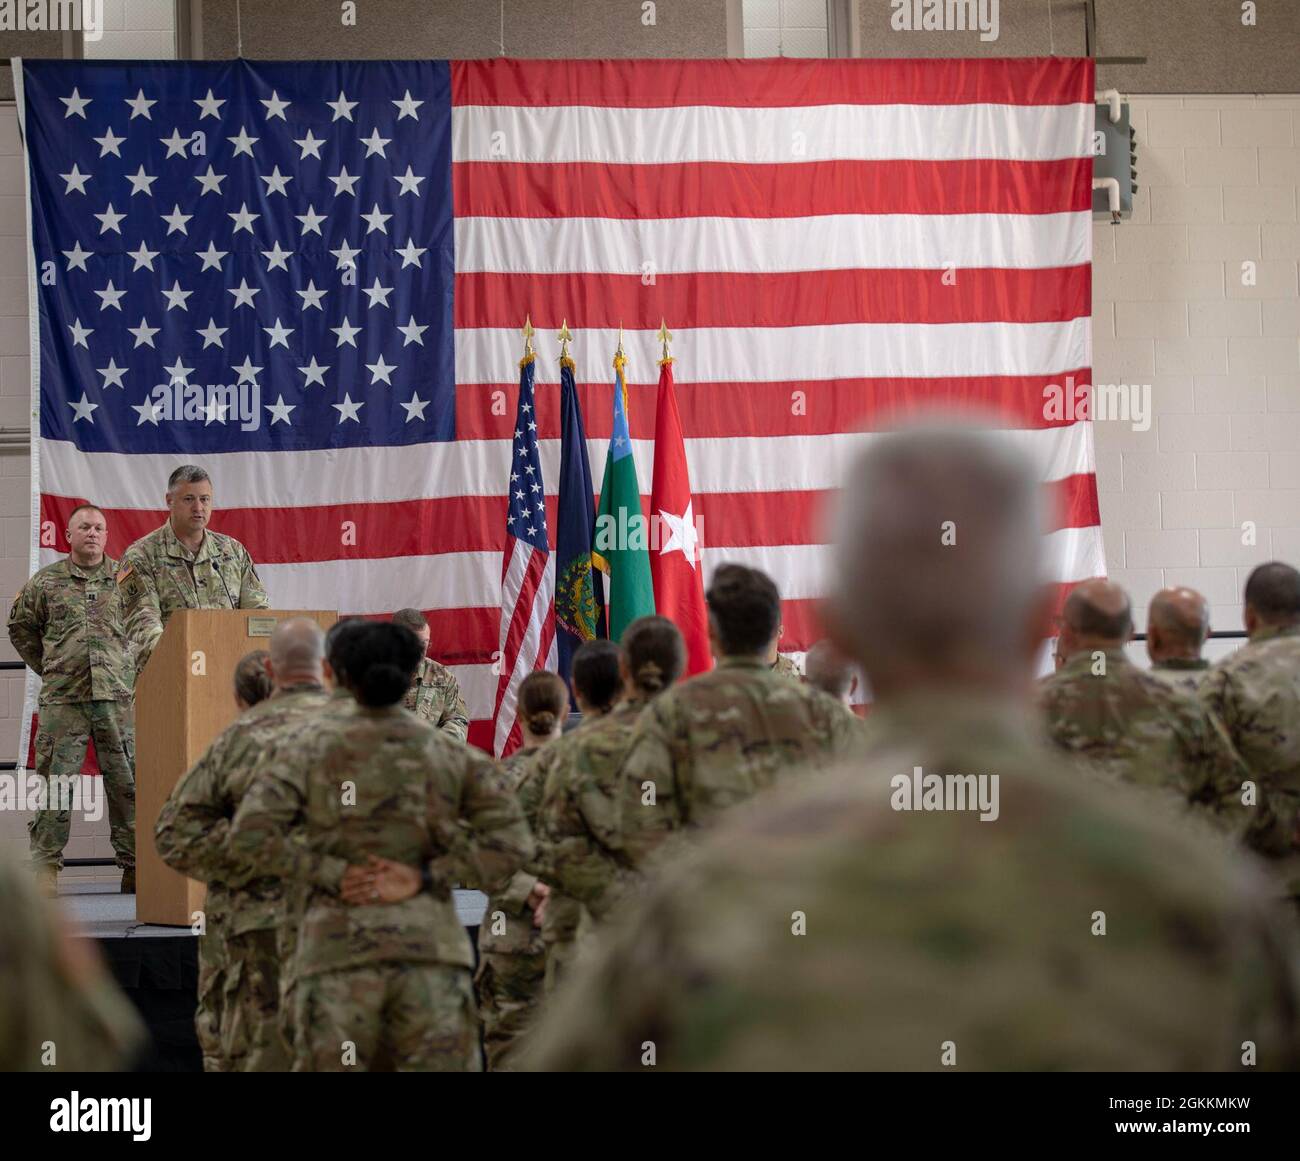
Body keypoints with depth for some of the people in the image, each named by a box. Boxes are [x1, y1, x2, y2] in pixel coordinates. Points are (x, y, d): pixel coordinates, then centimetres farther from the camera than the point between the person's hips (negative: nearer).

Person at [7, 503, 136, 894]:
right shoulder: (45, 582, 8)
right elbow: (20, 626, 20)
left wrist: (134, 670, 9)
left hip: (117, 697, 0)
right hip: (62, 700, 0)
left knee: (127, 782, 1)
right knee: (54, 783, -1)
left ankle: (135, 866, 7)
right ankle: (45, 866, 4)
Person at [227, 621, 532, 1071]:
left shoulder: (309, 746, 3)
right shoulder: (452, 754, 8)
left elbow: (250, 837, -9)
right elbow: (512, 842, -2)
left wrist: (330, 873, -1)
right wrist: (429, 875, 0)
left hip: (339, 953, -1)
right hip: (431, 950, 1)